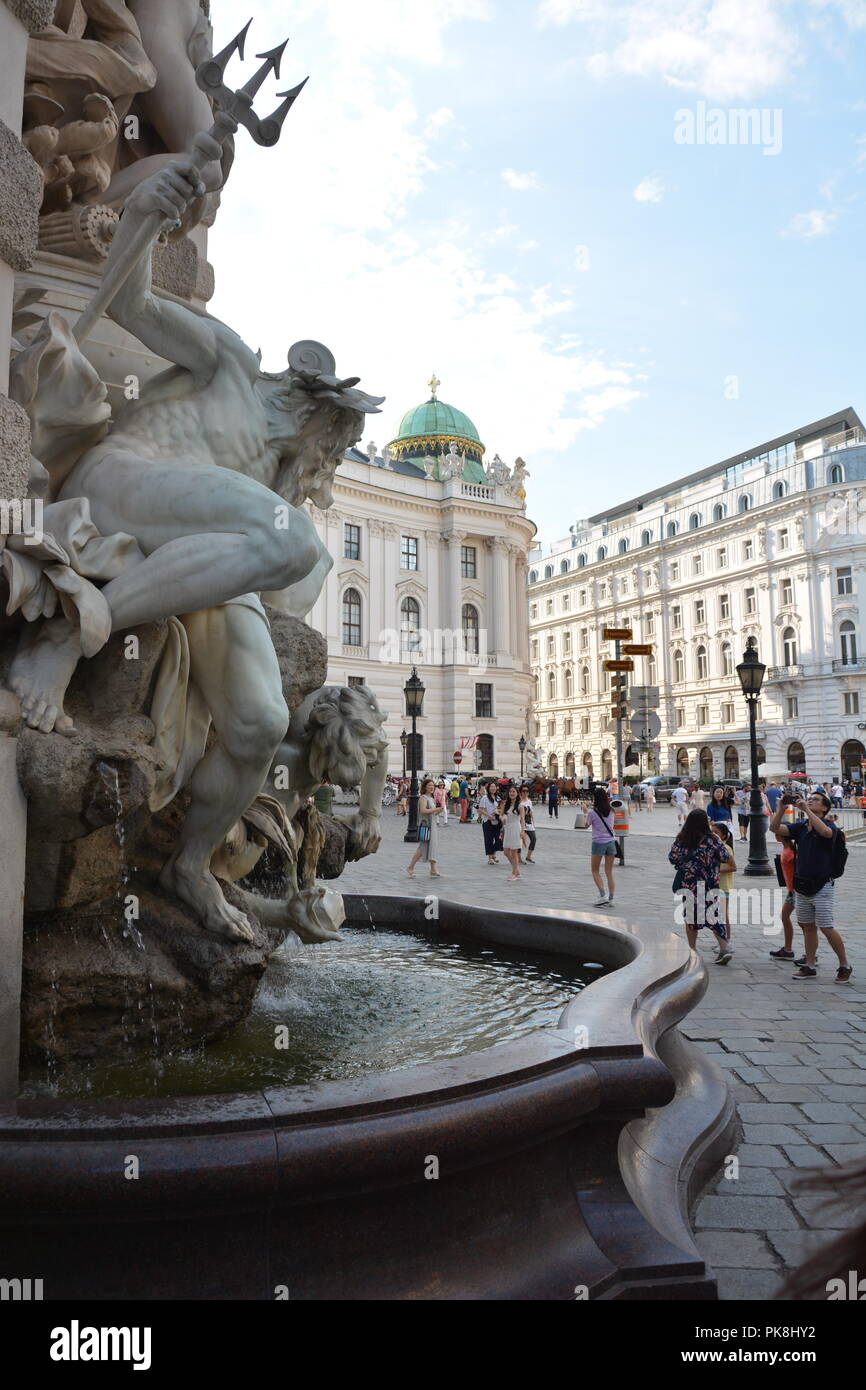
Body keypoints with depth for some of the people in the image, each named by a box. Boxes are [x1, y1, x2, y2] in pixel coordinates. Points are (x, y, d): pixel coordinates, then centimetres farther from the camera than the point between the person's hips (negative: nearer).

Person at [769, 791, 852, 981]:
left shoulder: (830, 826, -9)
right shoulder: (800, 827, 6)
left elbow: (825, 831, -33)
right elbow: (775, 828, -4)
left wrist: (806, 809, -31)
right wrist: (782, 807, -16)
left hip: (821, 886, -6)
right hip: (801, 885, 6)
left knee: (826, 928, -5)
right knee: (808, 927, 12)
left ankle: (844, 966, 10)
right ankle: (809, 966, 20)